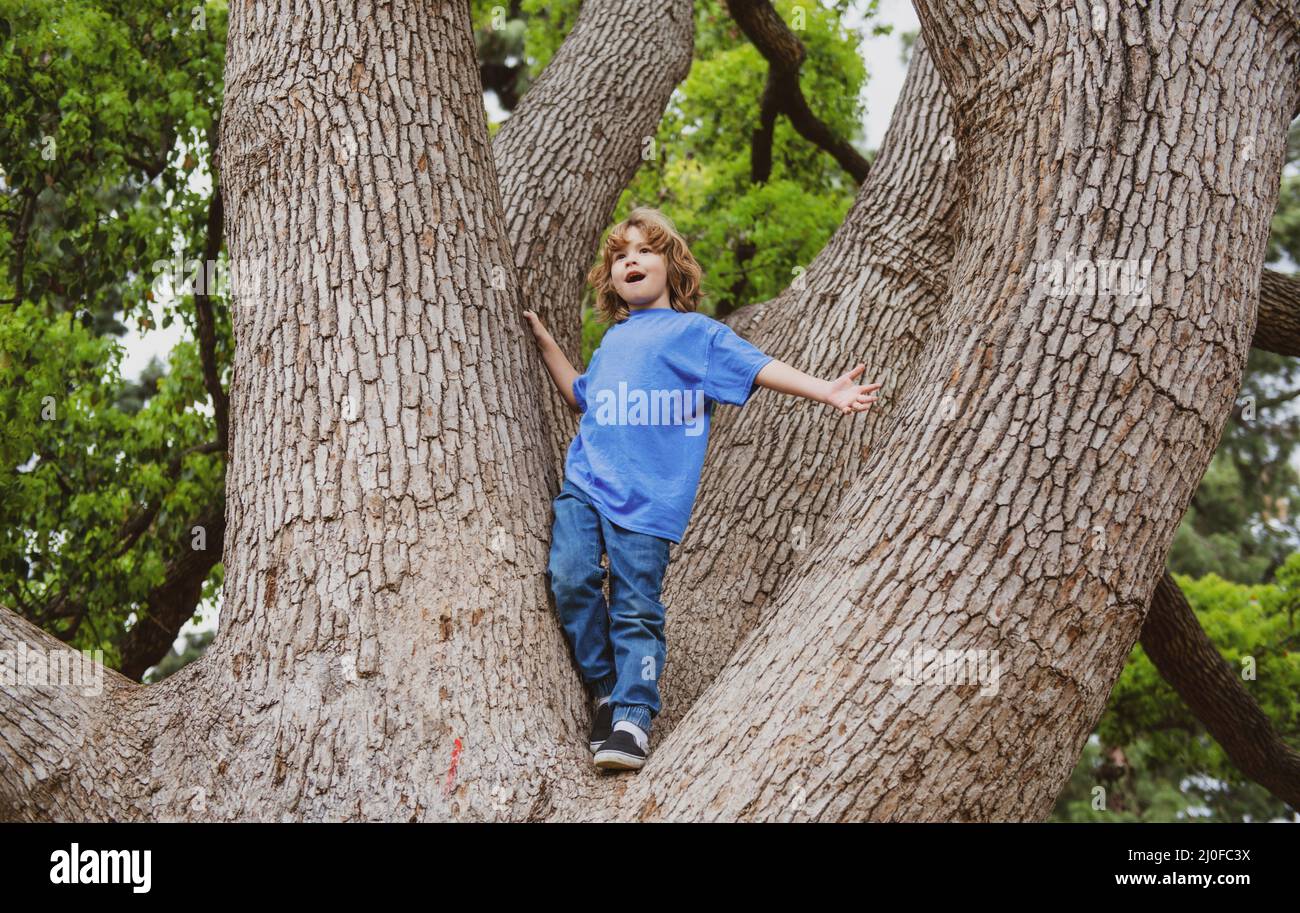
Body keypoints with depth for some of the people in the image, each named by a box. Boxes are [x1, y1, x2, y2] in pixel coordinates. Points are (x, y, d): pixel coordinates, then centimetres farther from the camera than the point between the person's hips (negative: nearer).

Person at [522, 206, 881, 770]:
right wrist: (545, 343, 34)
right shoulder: (612, 341, 24)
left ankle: (632, 717, -4)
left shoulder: (694, 332, 8)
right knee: (570, 579, -12)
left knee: (636, 609, -8)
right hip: (584, 480, 5)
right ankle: (605, 690, 5)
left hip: (646, 496, -5)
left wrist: (827, 391, -12)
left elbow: (757, 368, -1)